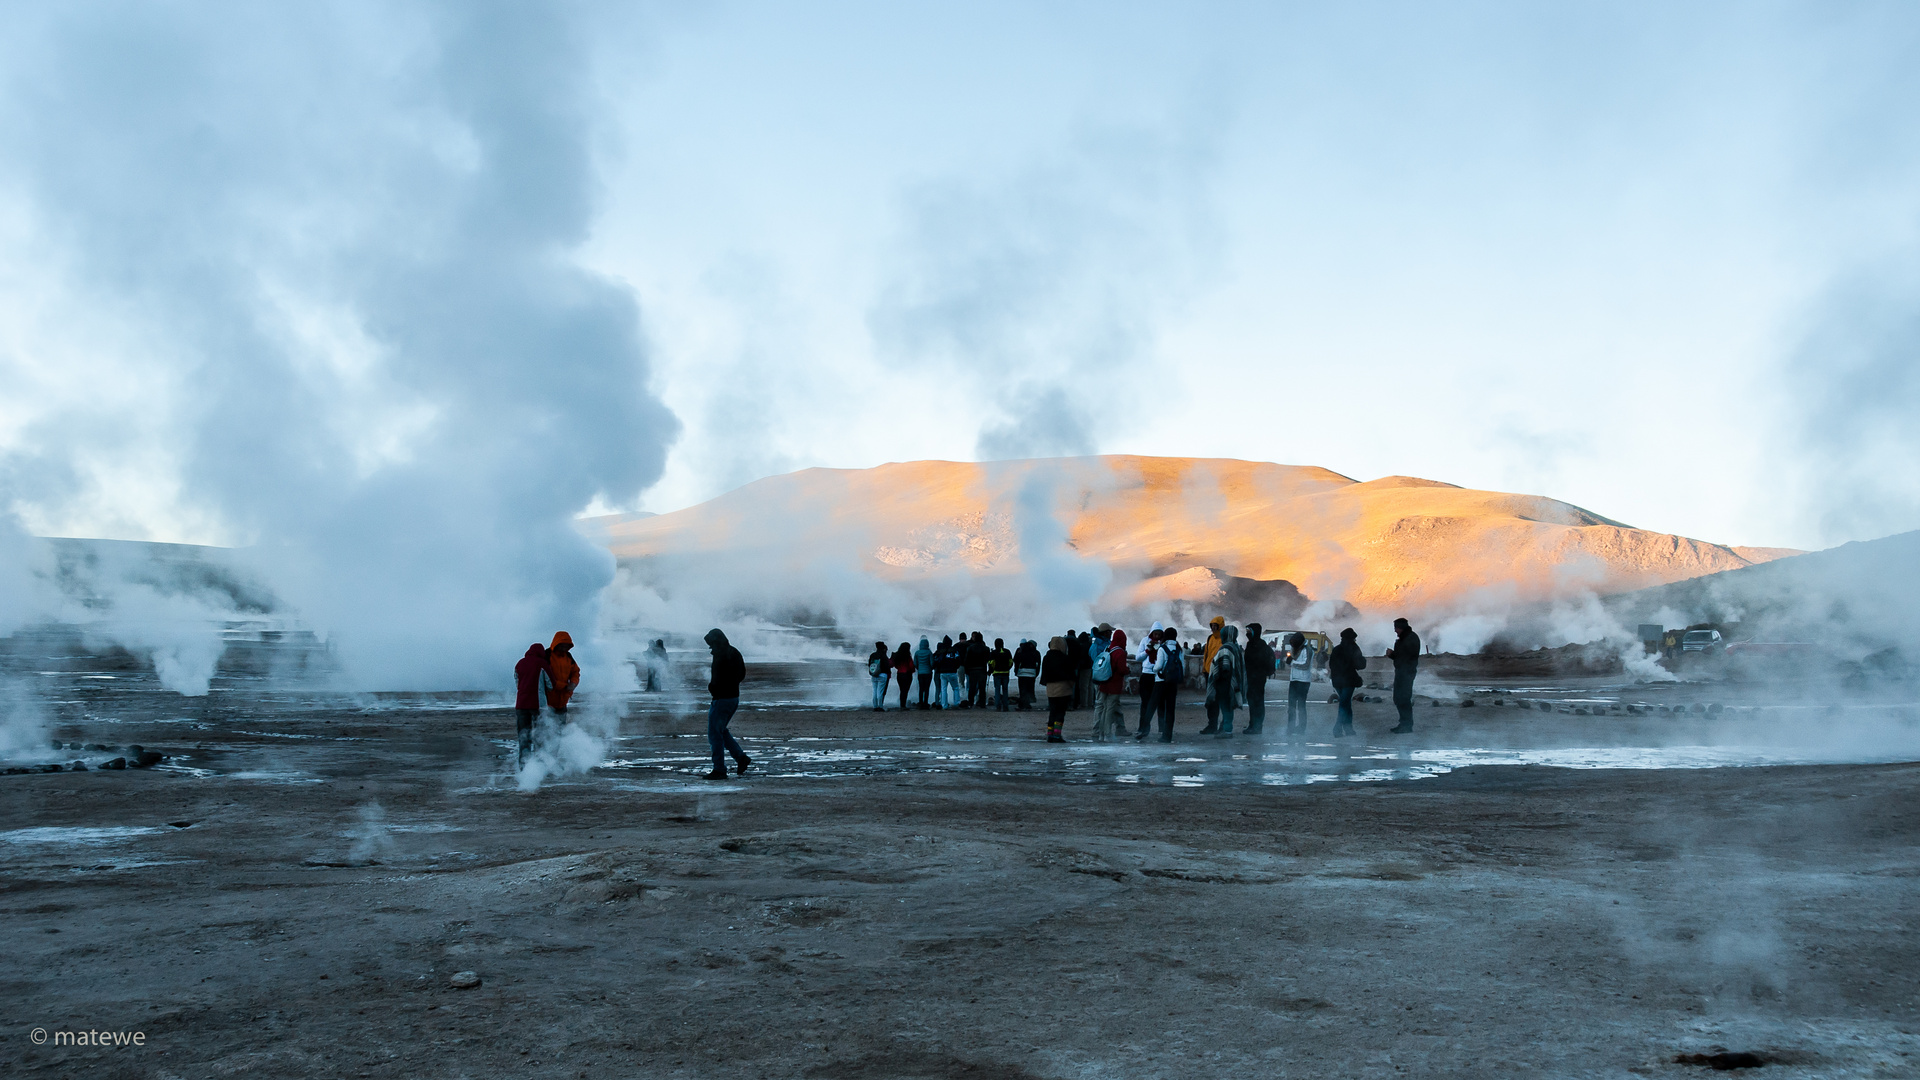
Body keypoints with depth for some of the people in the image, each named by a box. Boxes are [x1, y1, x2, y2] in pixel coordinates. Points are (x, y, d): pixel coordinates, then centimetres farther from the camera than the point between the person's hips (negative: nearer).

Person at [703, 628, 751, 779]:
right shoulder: (735, 652, 9)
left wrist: (710, 686, -4)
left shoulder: (720, 657, -20)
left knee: (714, 734, 0)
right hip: (734, 697, 9)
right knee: (721, 730, 22)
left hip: (722, 699, -9)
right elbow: (742, 674, 20)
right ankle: (741, 757, 14)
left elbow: (717, 681, -24)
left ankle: (719, 770, 3)